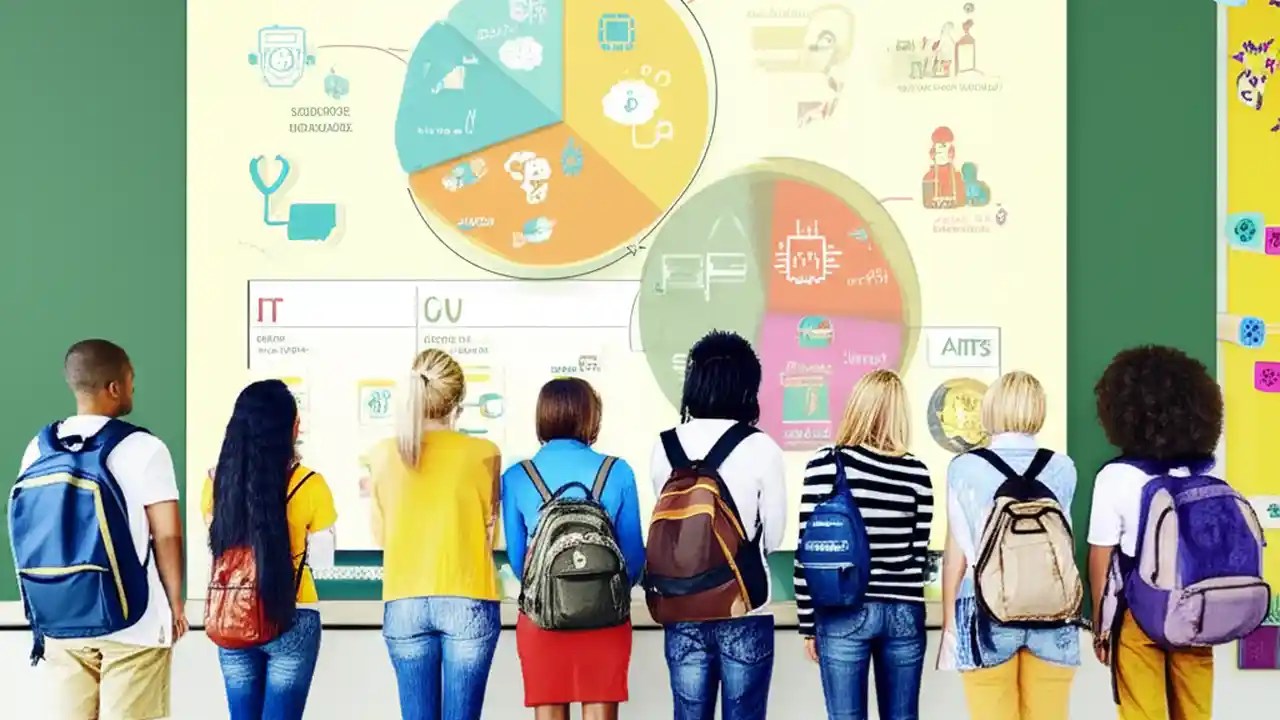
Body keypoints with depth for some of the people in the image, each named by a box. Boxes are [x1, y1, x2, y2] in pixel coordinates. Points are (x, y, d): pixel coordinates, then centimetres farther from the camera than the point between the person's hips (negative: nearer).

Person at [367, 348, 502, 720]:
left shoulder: (384, 455, 2)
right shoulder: (482, 454, -5)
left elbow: (381, 535, 12)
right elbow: (488, 530, 5)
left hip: (404, 604, 2)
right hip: (468, 603, -2)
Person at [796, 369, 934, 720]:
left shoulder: (825, 464, -5)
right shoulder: (917, 473, 1)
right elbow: (919, 554, 3)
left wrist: (808, 622, 2)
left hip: (843, 612, -2)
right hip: (904, 614, 2)